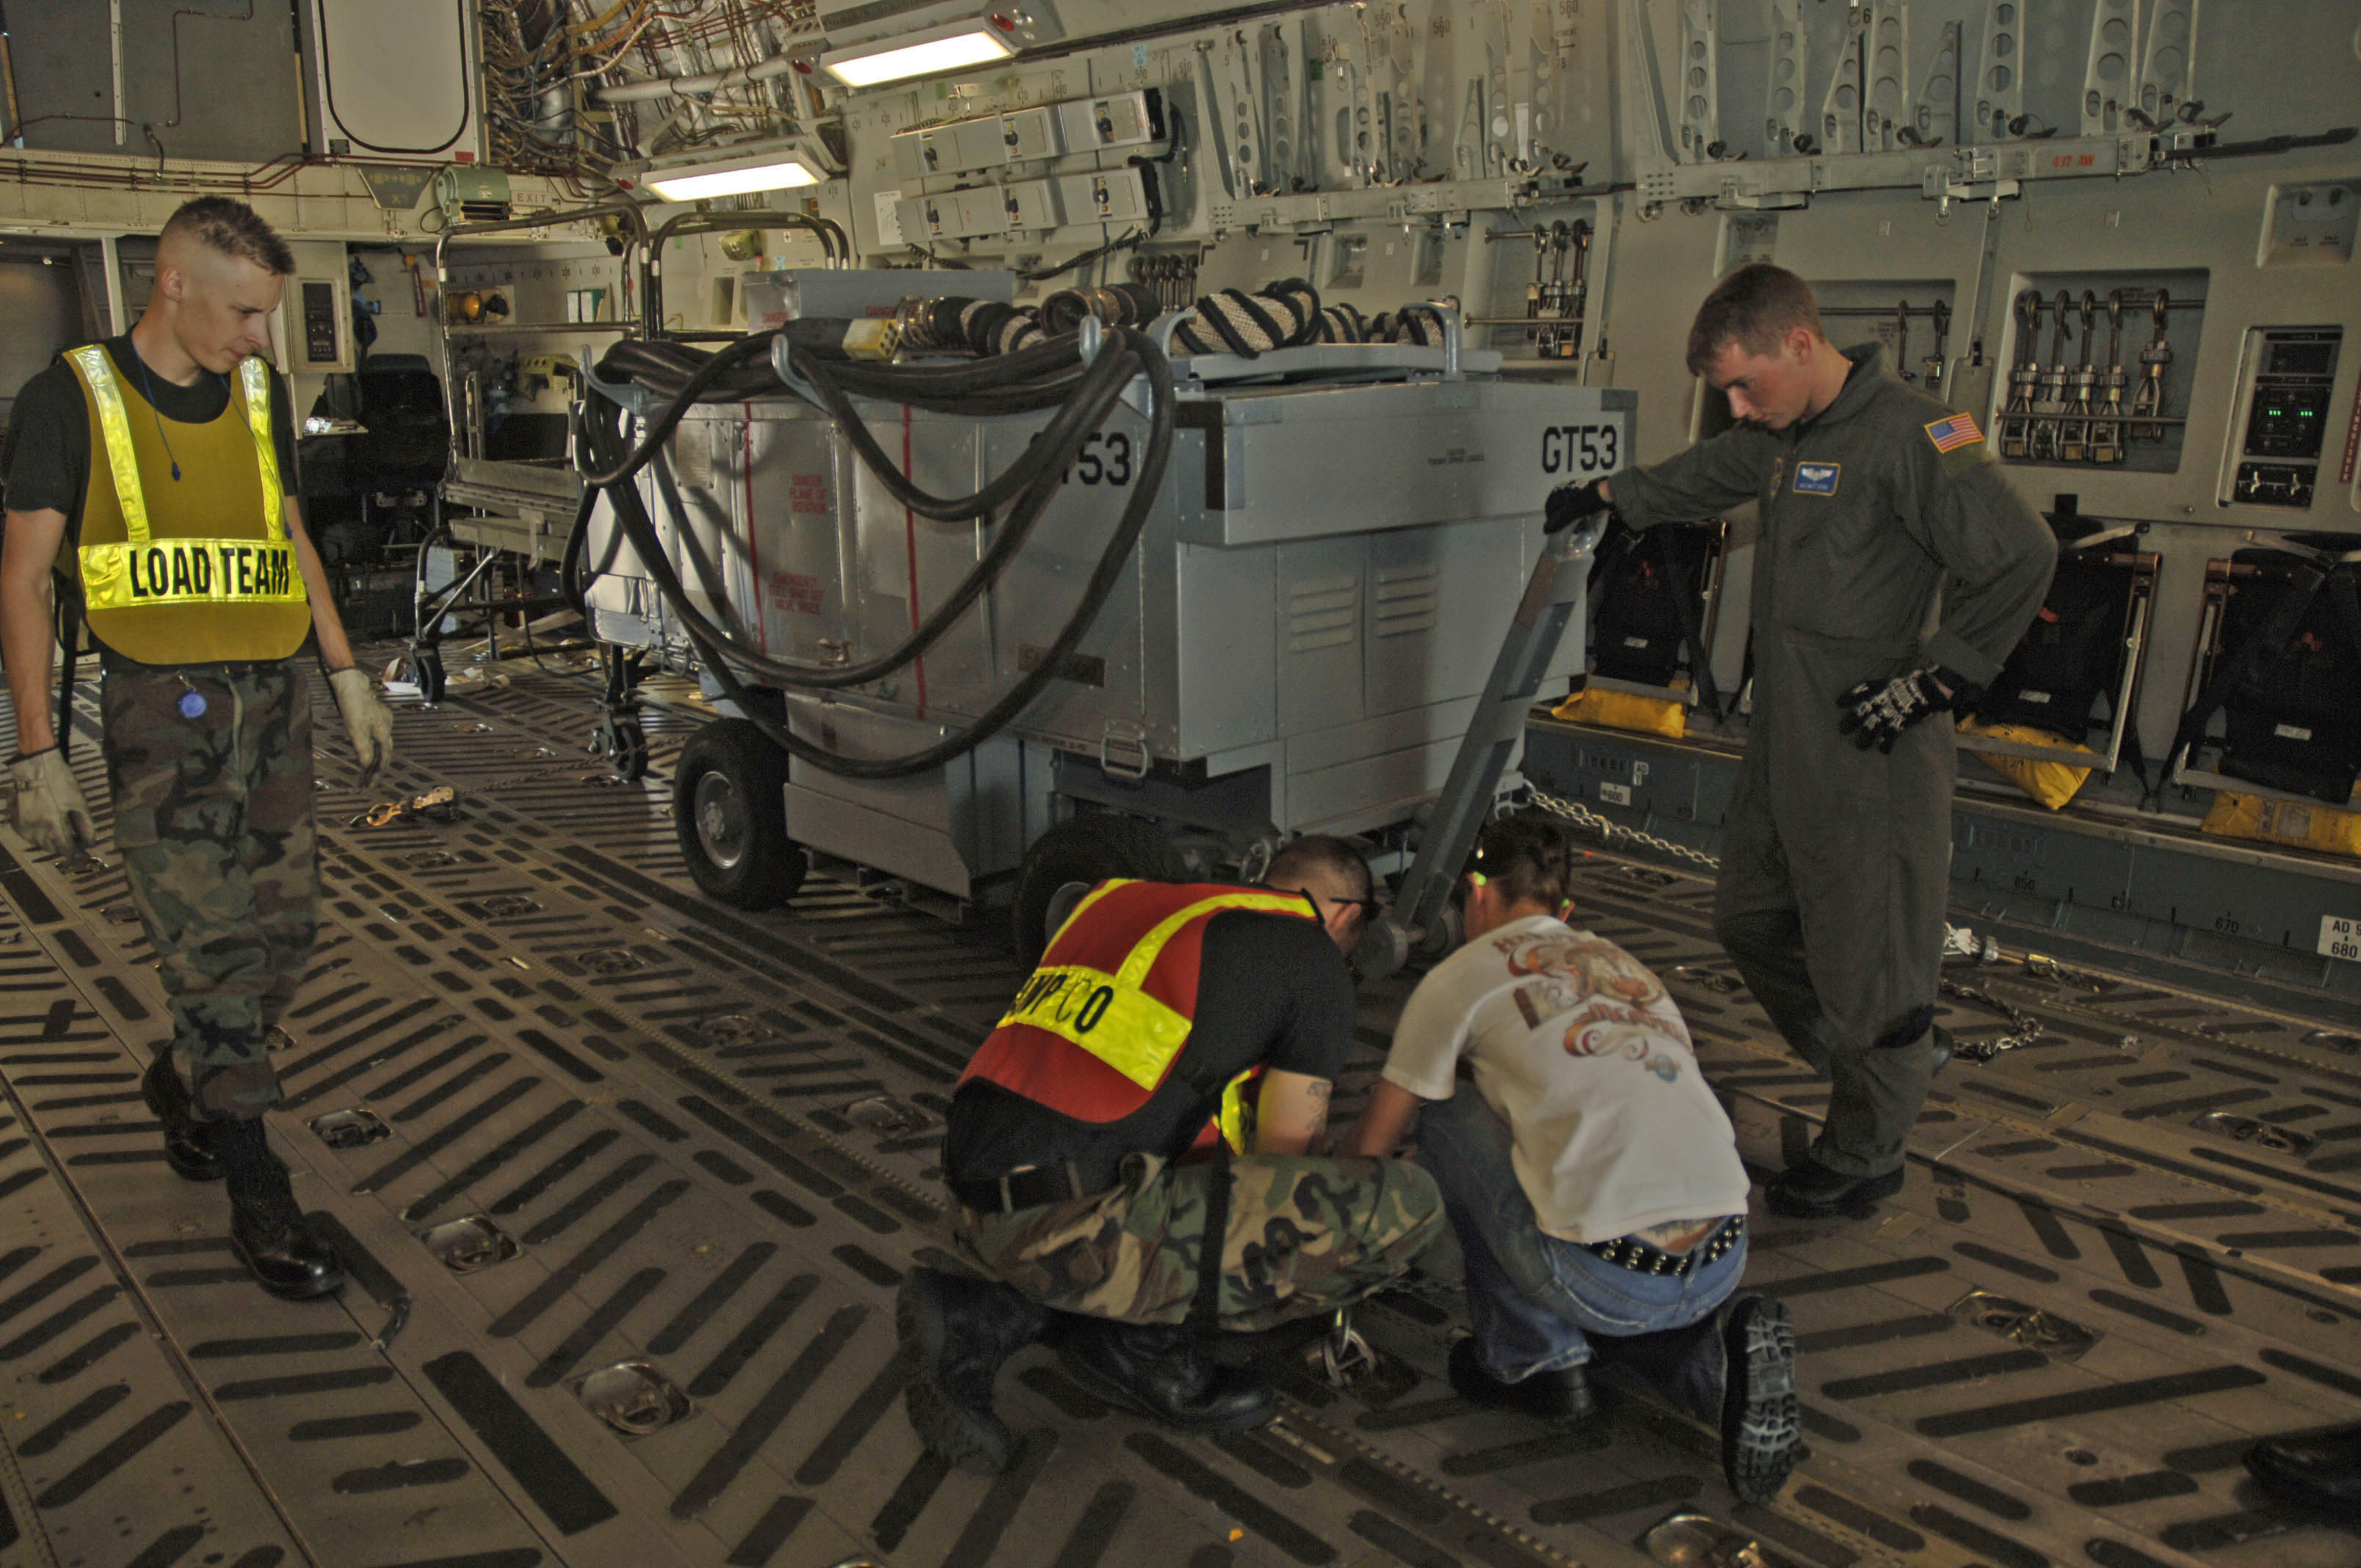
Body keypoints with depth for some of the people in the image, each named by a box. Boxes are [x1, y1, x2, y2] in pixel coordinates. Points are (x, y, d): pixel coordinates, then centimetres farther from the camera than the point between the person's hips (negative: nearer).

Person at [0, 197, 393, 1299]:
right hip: (161, 709, -5)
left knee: (281, 933, 8)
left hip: (272, 694, 6)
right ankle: (257, 1197, 4)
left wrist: (348, 679, 16)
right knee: (211, 949, -6)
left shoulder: (257, 393, 12)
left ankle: (180, 1084, 37)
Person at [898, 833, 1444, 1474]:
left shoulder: (1123, 898, 25)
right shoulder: (1312, 961, 5)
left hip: (975, 1201, 8)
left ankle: (992, 1319, 13)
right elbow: (1284, 1153, 9)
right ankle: (1144, 1340, 3)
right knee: (1407, 1207, -6)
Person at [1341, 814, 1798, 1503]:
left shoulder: (1461, 975, 8)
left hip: (1606, 1275, -7)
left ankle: (1529, 1358, 17)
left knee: (1439, 1112, 14)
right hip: (1723, 1260, 7)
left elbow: (1371, 1146, 18)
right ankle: (1715, 1359, 8)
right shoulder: (1629, 967, 26)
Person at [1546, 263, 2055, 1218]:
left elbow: (2020, 557, -20)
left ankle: (1864, 1159, 22)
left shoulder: (1908, 434, -17)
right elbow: (1710, 474, 33)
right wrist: (1608, 495, 42)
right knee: (1751, 922, 19)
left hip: (1870, 757, -9)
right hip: (1785, 745, 10)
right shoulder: (1785, 435, 11)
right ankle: (1905, 1056, 38)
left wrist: (1934, 681, -17)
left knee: (1867, 960, 2)